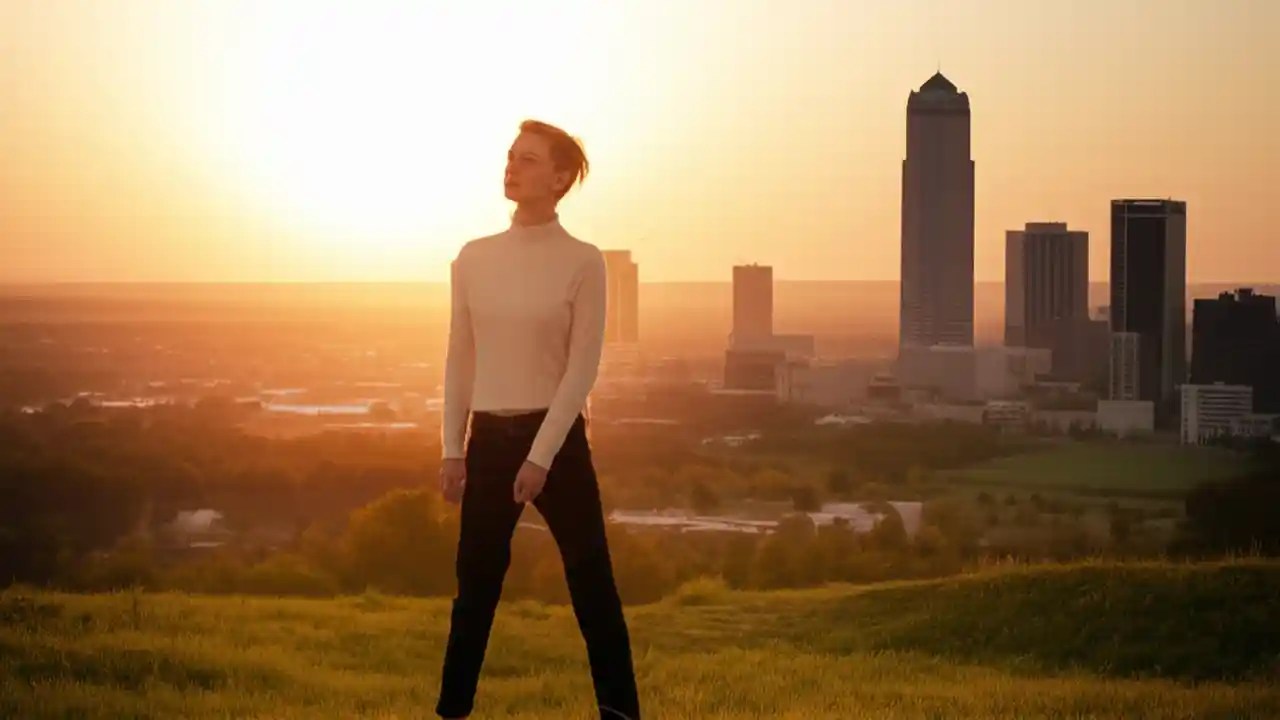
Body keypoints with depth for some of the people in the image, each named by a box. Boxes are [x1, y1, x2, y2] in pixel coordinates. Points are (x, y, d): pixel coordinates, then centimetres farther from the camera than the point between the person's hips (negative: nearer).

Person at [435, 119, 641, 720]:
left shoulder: (582, 261, -6)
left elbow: (583, 366, -9)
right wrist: (451, 449, 3)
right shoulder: (474, 258, 5)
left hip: (556, 436, -3)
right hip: (488, 437, 3)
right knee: (475, 584, 8)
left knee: (591, 582, 0)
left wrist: (541, 455, -14)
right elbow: (459, 358, 8)